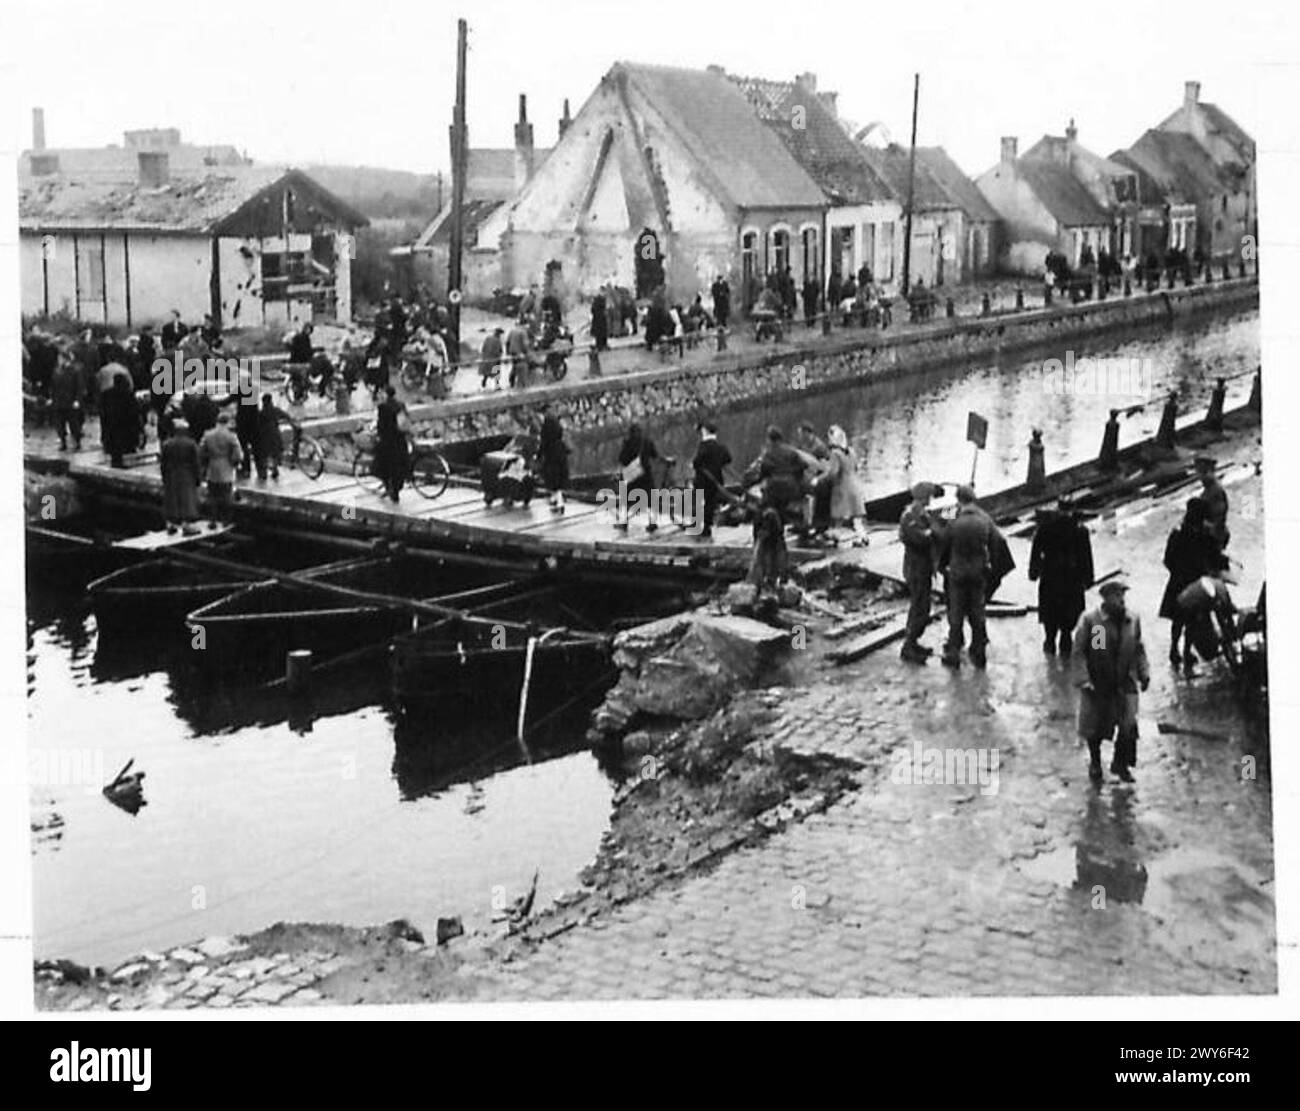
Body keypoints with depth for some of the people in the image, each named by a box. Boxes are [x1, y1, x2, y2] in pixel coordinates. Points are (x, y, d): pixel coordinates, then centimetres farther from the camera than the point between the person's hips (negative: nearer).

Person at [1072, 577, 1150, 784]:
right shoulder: (1089, 619, -11)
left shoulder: (1132, 620, 1)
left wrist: (1144, 673, 5)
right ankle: (1094, 762, 36)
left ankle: (1121, 763, 17)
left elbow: (1138, 649, 13)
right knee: (1095, 725, 12)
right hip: (1097, 683, -2)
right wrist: (1083, 680, -15)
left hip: (1124, 683, 2)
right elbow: (1079, 652, -9)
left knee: (1128, 724, -6)